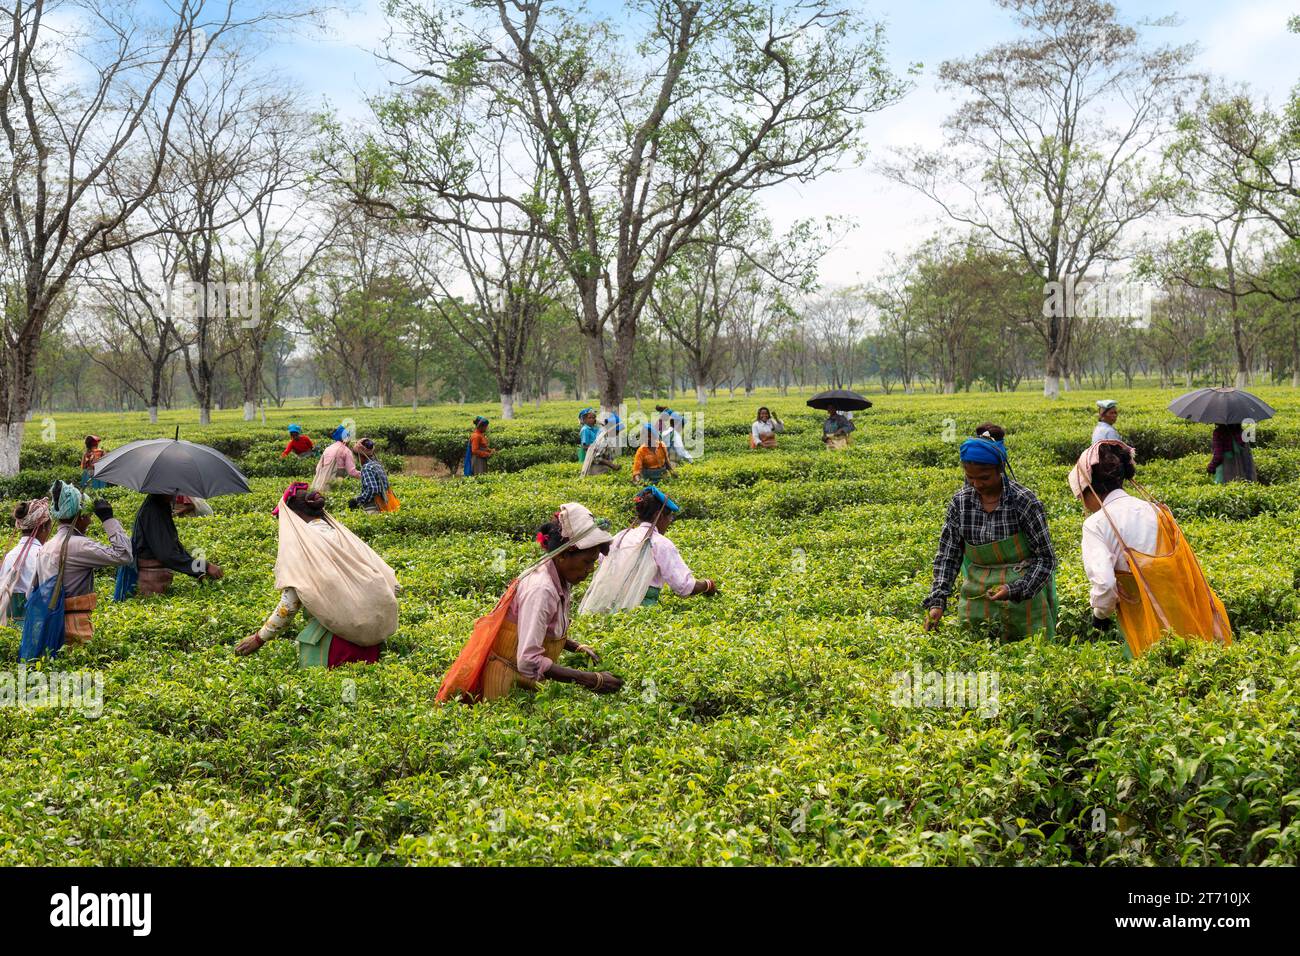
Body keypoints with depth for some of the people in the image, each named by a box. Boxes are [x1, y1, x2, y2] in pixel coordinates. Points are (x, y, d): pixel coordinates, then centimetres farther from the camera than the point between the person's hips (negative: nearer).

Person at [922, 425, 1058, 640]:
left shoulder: (1024, 501, -13)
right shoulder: (960, 501, -3)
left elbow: (1046, 558, -8)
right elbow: (947, 556, 1)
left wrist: (1016, 590, -21)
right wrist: (937, 601, -12)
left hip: (1023, 596, -3)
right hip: (976, 596, 3)